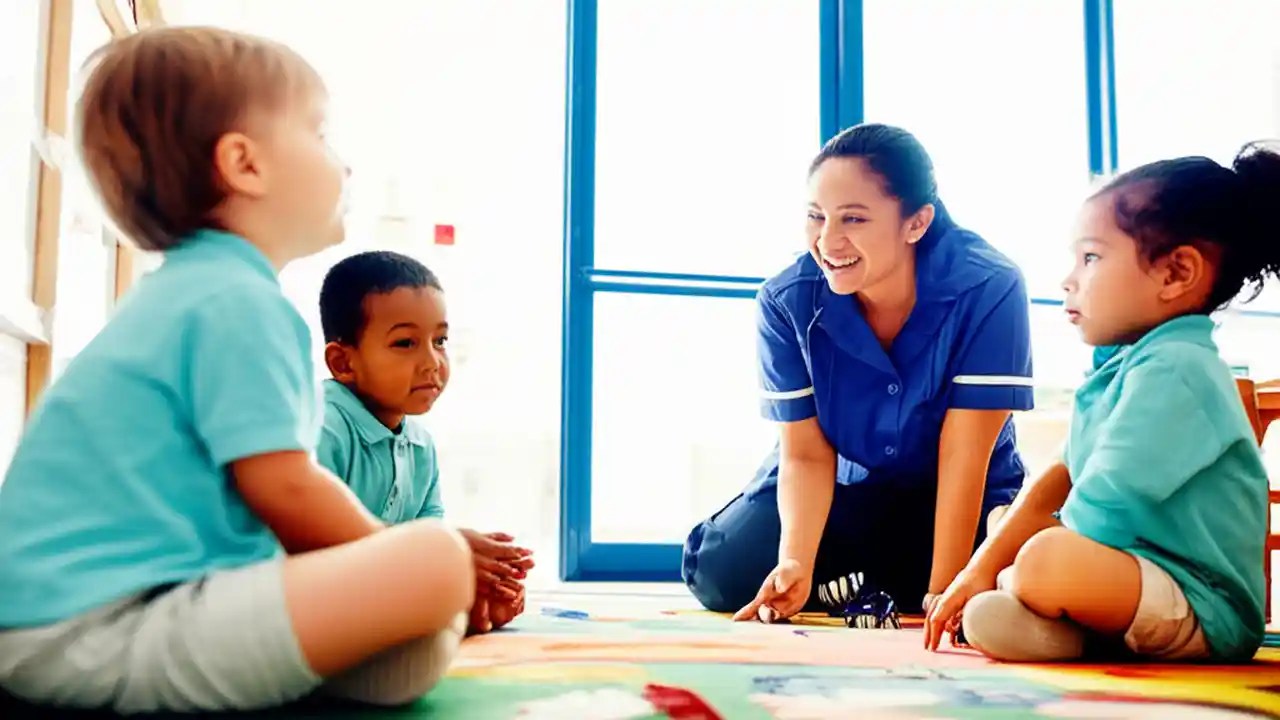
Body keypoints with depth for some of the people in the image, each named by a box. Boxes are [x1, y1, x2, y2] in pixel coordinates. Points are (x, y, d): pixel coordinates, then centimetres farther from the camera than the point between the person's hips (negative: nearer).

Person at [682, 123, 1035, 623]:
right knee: (720, 571, -18)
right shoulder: (786, 301, -21)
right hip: (844, 487, 0)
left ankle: (858, 583, 1)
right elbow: (806, 455, -18)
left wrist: (943, 592, -29)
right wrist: (796, 564, -33)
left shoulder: (987, 290, -28)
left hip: (961, 500, 0)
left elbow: (962, 459, -27)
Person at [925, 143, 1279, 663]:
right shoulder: (1125, 364, 12)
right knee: (1007, 523, 27)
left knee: (1048, 561, -37)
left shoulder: (1172, 370, -19)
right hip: (1136, 570, 11)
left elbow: (1099, 512, -24)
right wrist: (983, 567, 5)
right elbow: (1062, 479, 12)